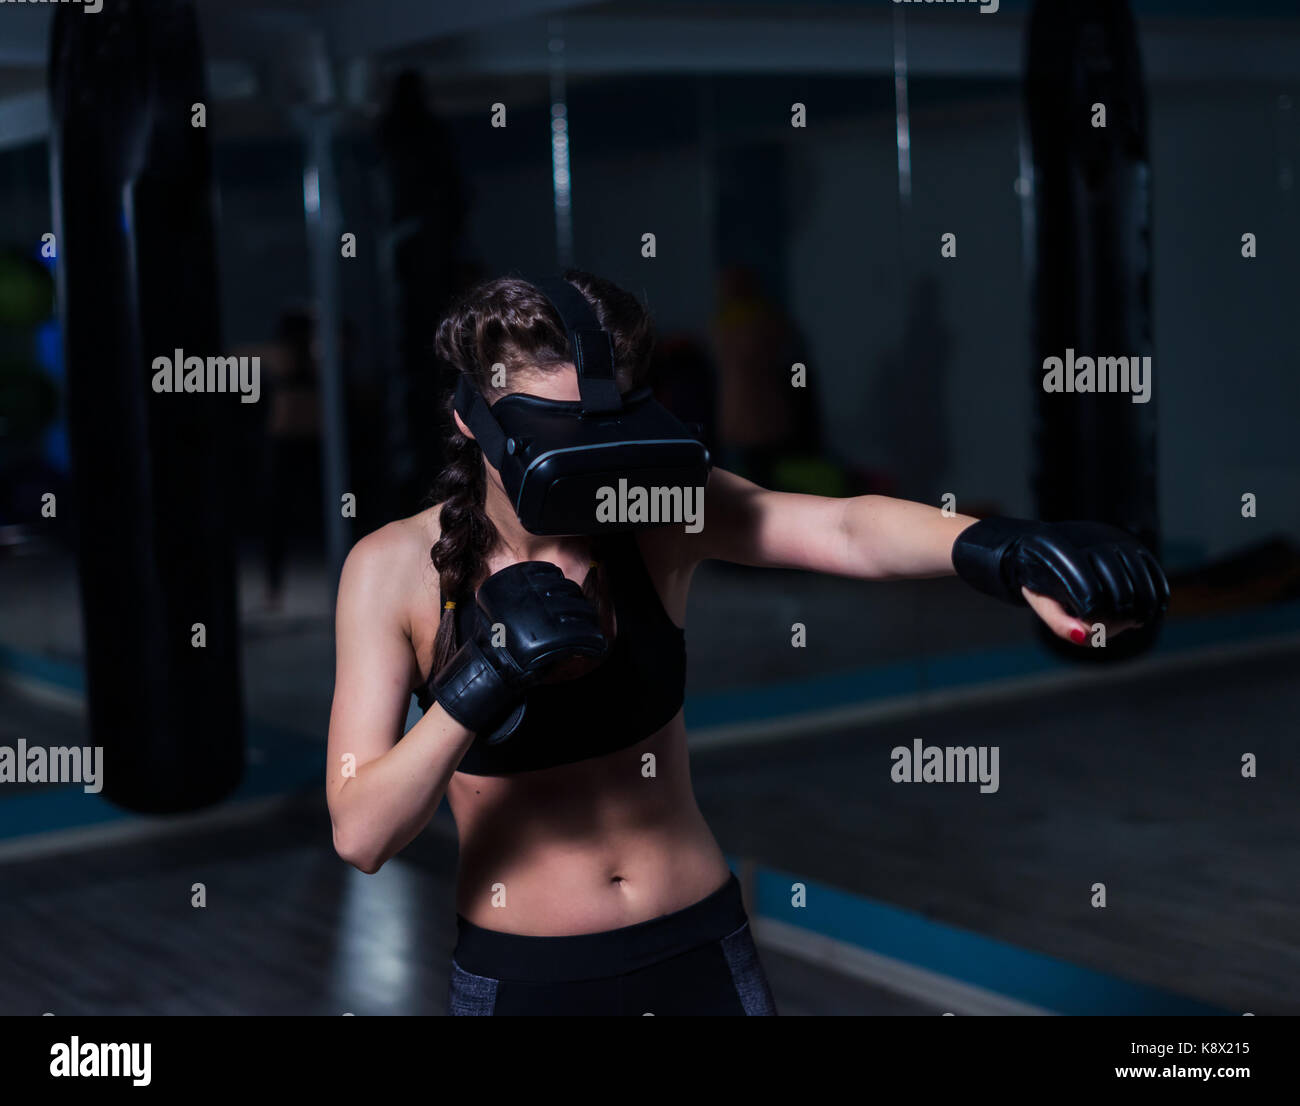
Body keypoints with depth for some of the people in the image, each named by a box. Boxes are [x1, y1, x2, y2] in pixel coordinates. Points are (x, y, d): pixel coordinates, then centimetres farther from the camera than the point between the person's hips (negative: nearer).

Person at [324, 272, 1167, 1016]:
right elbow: (361, 835, -17)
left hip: (701, 949, 1)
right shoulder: (395, 568, -13)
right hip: (520, 977, -1)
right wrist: (480, 685, -31)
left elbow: (846, 529, -28)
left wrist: (1006, 551, -47)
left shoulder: (658, 512, -10)